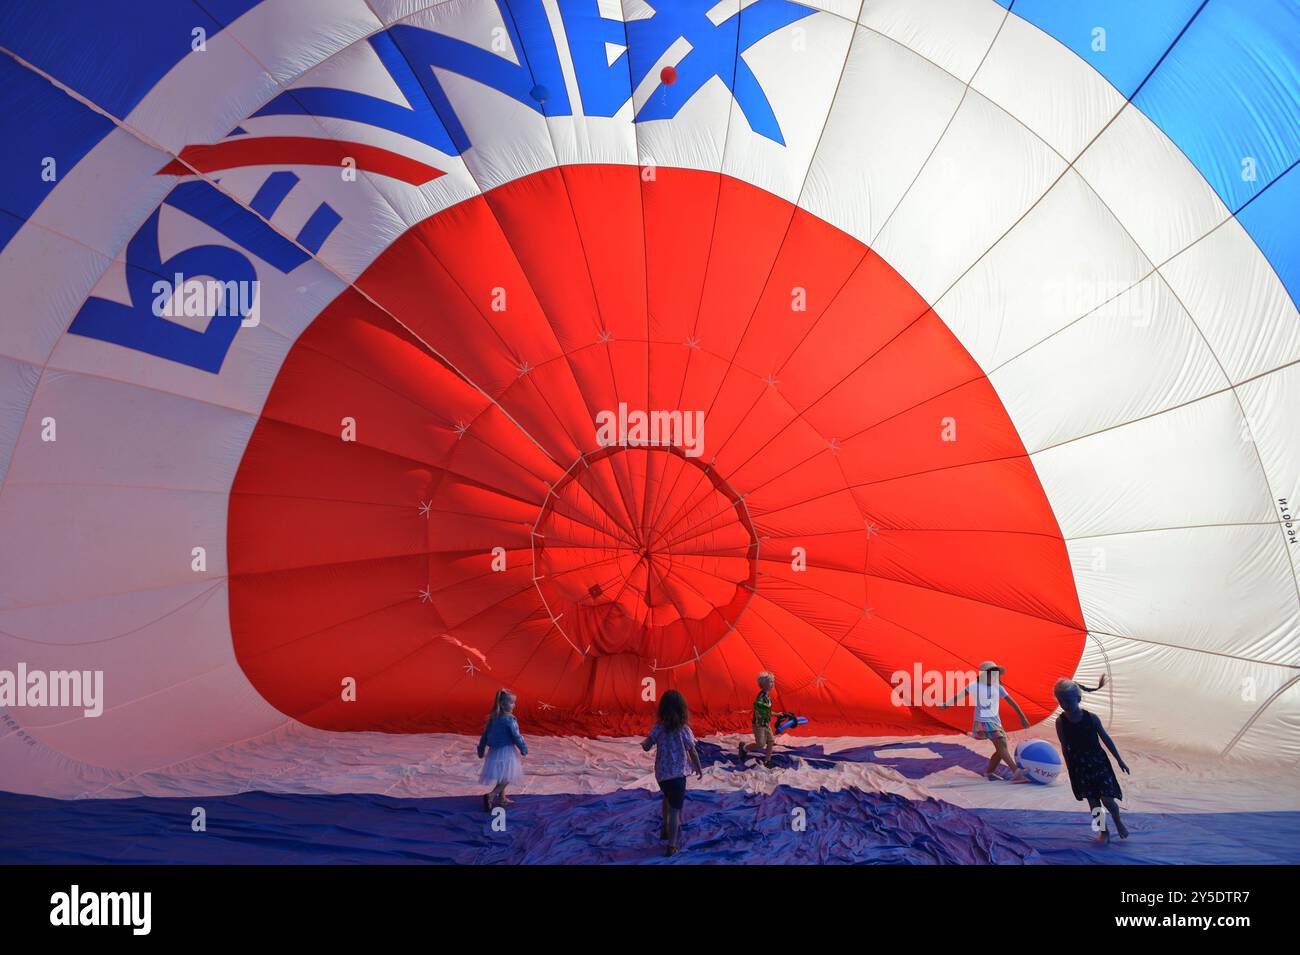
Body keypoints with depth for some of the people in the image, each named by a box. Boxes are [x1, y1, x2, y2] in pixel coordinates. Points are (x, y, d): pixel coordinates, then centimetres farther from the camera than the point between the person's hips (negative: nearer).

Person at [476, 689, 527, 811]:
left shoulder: (492, 718, 4)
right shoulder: (509, 719, -19)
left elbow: (485, 735, 10)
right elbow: (516, 736, -16)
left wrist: (481, 750, 21)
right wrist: (524, 749, -4)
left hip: (494, 750, 8)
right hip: (506, 752, -8)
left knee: (502, 777, 23)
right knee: (507, 778, 0)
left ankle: (501, 798, 31)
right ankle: (491, 796, -14)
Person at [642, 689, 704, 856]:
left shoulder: (658, 728, -7)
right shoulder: (684, 730, -14)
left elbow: (646, 747, -6)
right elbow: (693, 752, -8)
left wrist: (642, 743, 16)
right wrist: (699, 769, 7)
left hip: (661, 773, 4)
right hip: (677, 774, -4)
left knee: (667, 797, 32)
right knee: (675, 809, 4)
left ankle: (665, 827, 43)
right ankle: (671, 846, 6)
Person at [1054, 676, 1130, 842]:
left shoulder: (1091, 717, -12)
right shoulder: (1060, 721, -11)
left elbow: (1106, 738, -1)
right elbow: (1065, 747, -1)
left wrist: (1119, 760, 4)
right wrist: (1070, 769, 3)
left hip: (1098, 762, -1)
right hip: (1080, 766, 1)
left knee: (1107, 798, -5)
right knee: (1092, 800, 7)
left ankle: (1118, 822, 26)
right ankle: (1102, 830, 25)